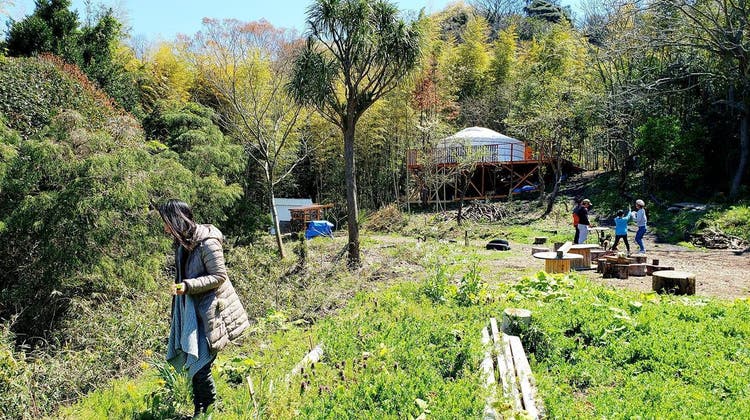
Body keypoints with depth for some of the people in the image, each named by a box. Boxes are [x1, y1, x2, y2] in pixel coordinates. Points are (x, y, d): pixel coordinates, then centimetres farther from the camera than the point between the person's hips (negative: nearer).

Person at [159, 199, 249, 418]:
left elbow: (219, 277, -18)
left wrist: (187, 285, -25)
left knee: (199, 365, -5)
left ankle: (212, 409, 15)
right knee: (194, 363, 14)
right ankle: (199, 411, 28)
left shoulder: (207, 243, -21)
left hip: (209, 312, -8)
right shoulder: (182, 242, 5)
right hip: (191, 310, 8)